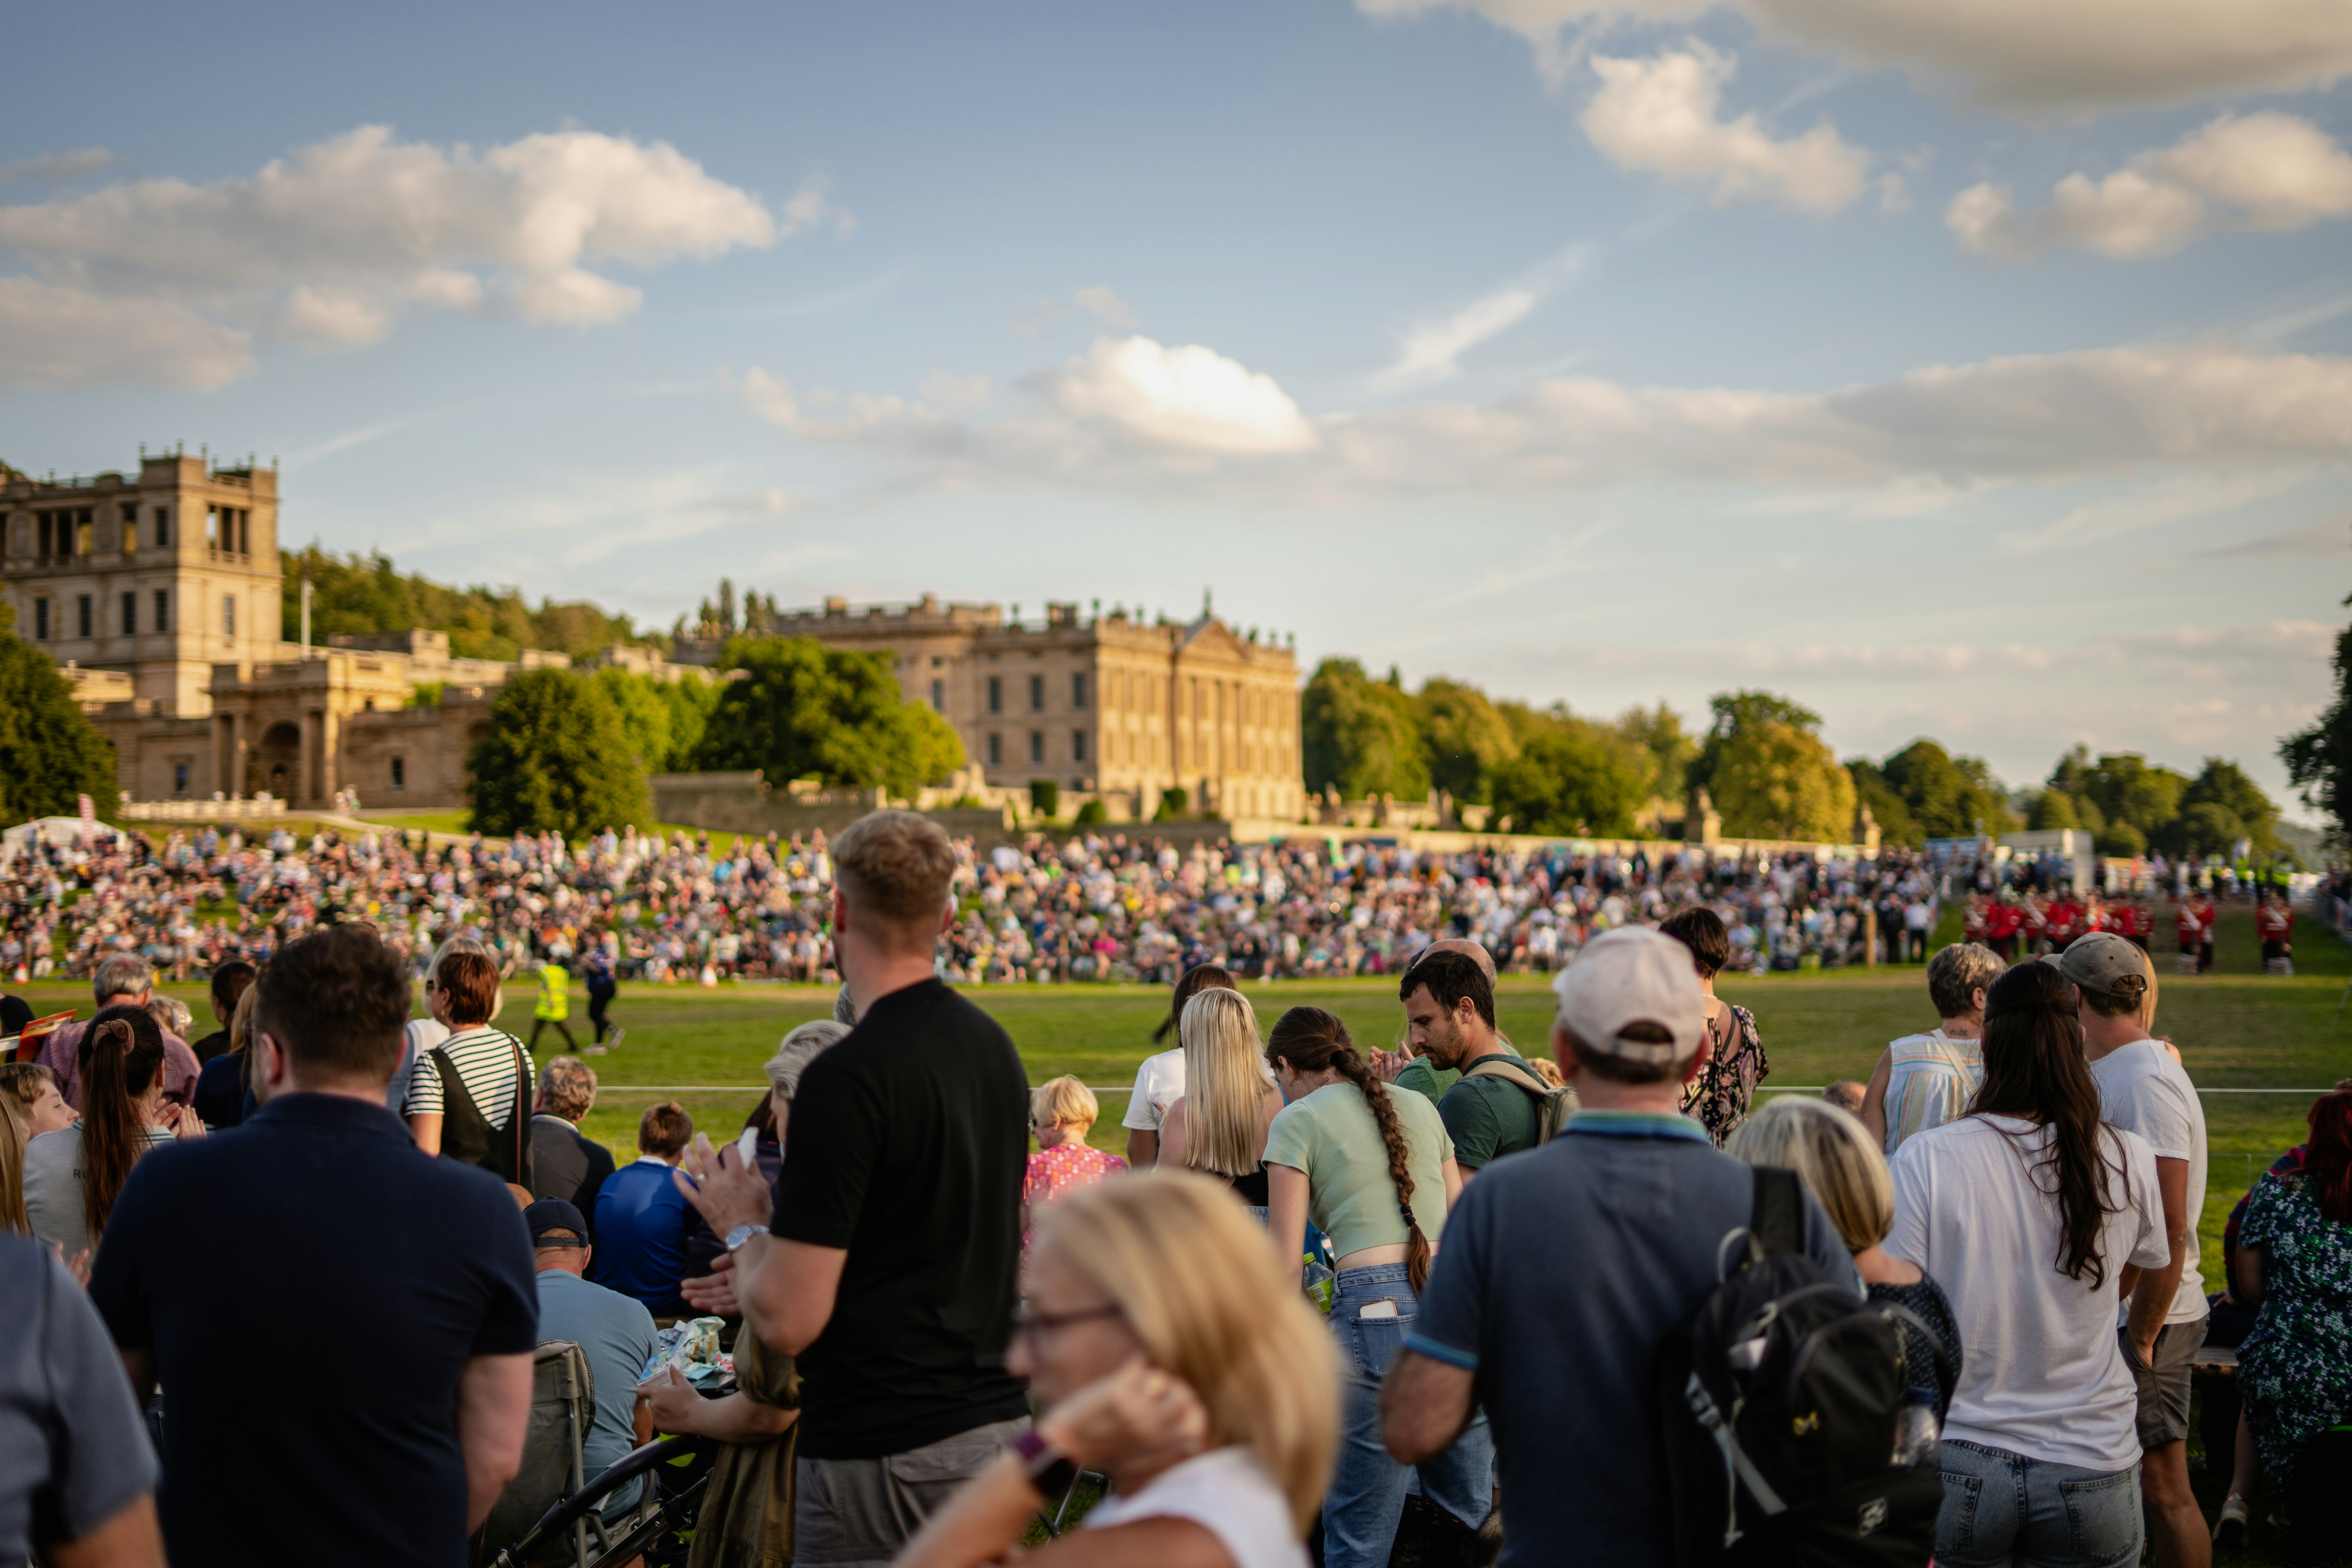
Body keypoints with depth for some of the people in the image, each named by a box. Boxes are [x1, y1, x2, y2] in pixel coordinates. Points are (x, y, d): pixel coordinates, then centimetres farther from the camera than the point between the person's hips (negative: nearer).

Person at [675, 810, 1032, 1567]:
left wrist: (744, 1225, 1)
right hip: (998, 1424, 8)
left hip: (884, 1457, -8)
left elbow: (787, 1320, -19)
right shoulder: (993, 1045, 6)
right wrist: (778, 1251, 24)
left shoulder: (849, 1077, -19)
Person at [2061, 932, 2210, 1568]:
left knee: (2163, 1491, -2)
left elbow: (2168, 1232, -22)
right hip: (2108, 1310, 10)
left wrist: (2140, 1338, -20)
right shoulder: (2099, 1072, 13)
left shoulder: (2146, 1081, -18)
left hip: (2146, 1319, -10)